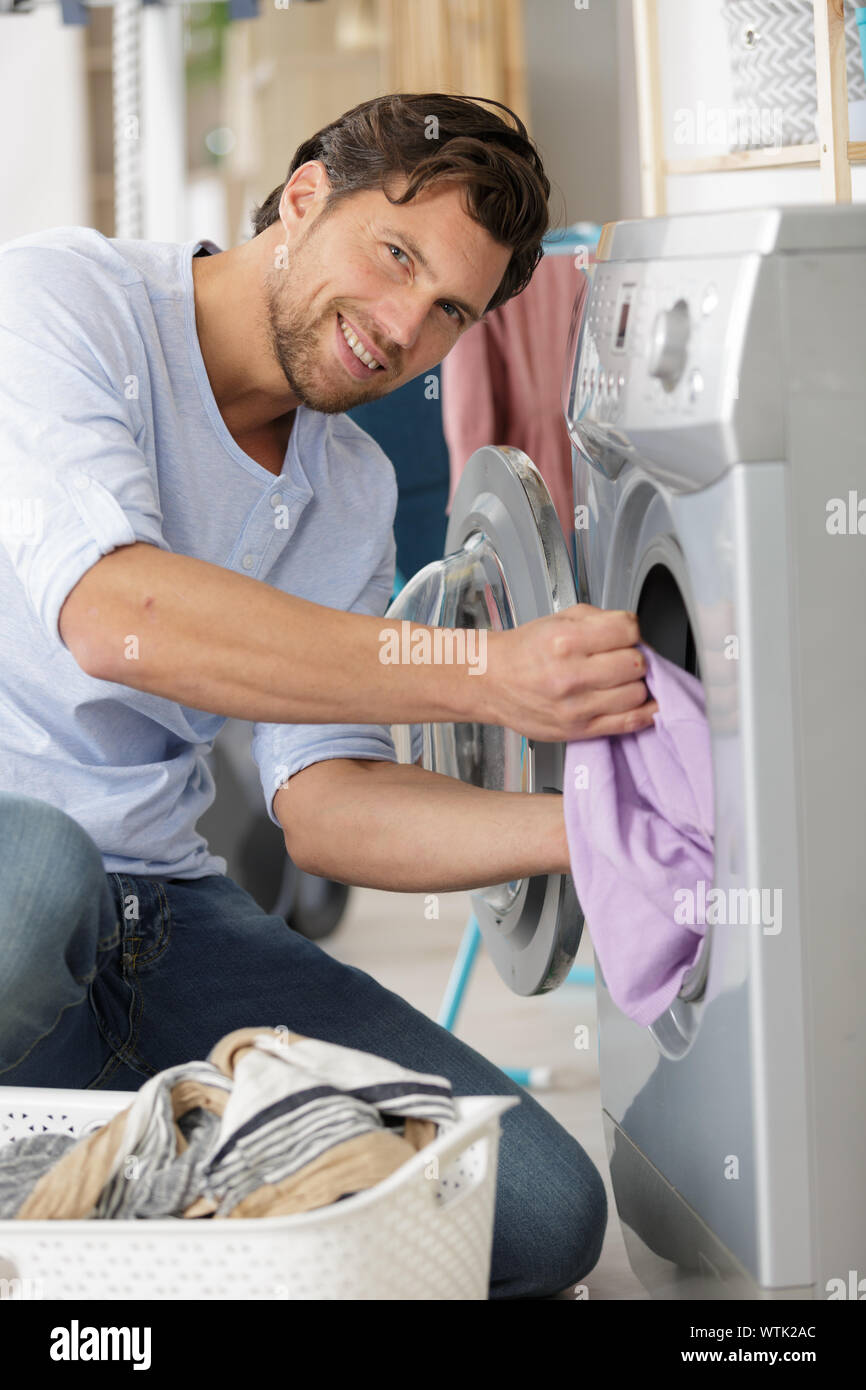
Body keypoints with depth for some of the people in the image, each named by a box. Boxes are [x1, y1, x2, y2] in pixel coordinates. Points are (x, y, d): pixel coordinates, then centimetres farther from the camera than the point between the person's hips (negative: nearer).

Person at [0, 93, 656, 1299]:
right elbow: (116, 618, -26)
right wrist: (492, 675, -28)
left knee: (538, 1205, -9)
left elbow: (322, 803, 6)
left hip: (160, 908, 6)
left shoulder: (353, 494, 13)